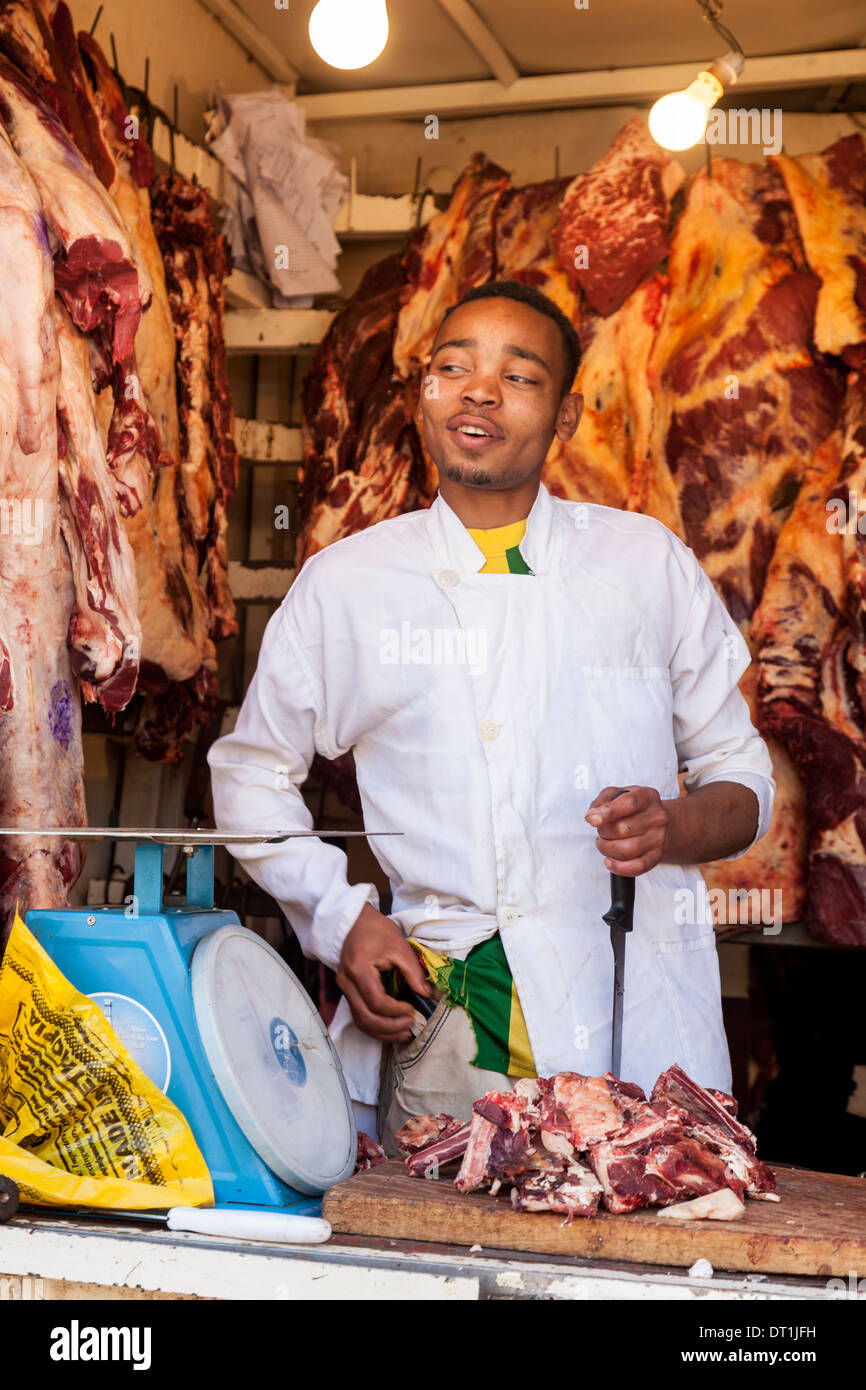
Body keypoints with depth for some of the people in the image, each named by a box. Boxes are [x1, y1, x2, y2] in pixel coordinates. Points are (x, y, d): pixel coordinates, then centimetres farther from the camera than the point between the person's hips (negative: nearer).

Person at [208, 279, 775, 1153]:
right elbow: (252, 771, 19)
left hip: (634, 1019, 0)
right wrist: (339, 920, 3)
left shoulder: (649, 562, 10)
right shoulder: (345, 581, 10)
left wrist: (672, 828, -8)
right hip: (437, 1026, 0)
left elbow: (742, 776, 15)